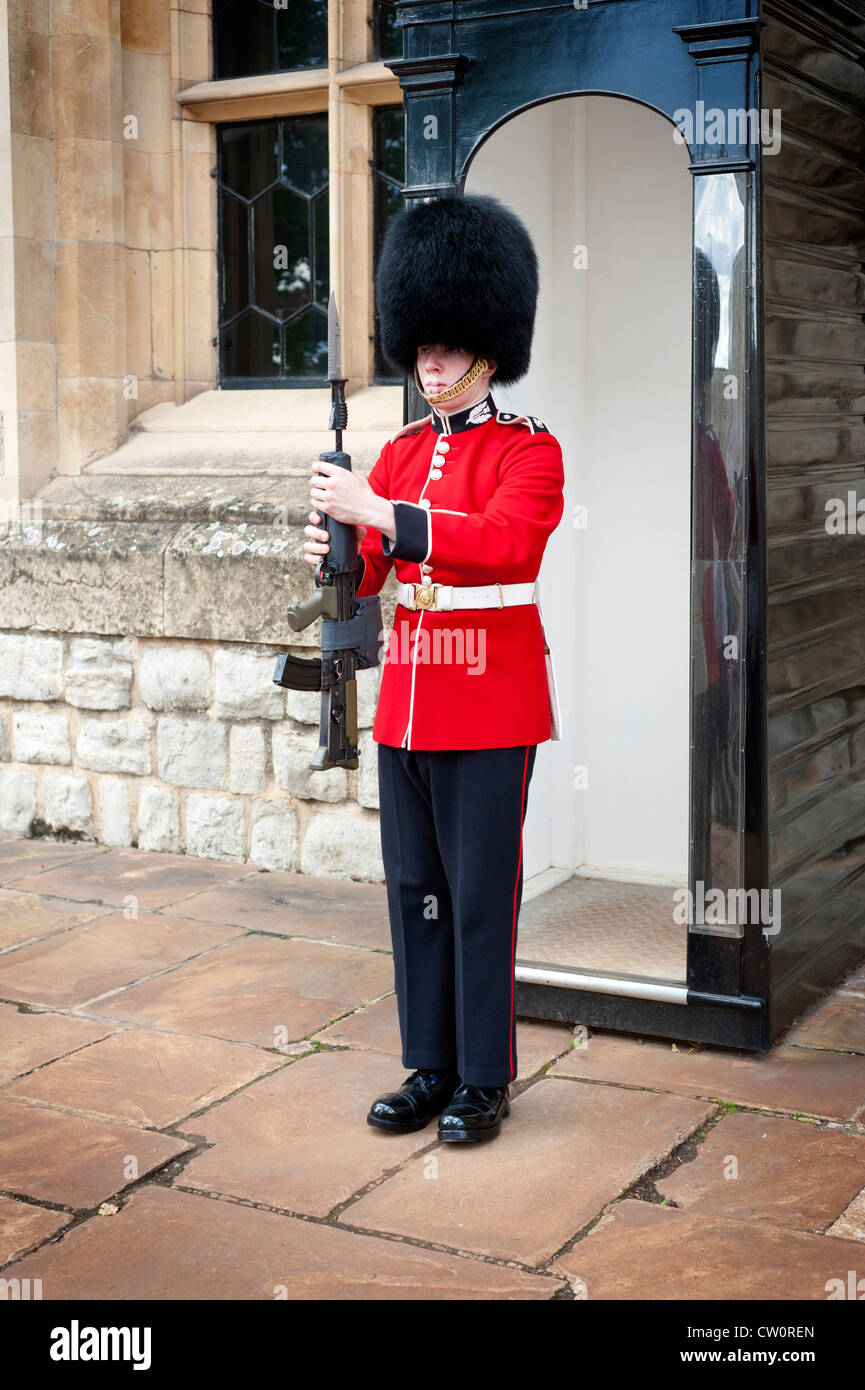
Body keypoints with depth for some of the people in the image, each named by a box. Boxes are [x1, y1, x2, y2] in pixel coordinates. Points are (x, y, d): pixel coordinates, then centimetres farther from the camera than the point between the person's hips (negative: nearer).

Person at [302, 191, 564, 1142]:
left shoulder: (529, 450, -6)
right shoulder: (401, 452, 12)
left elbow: (503, 542, -26)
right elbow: (365, 577, 8)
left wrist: (376, 514, -32)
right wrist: (332, 555, -16)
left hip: (490, 706, -6)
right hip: (406, 698, 6)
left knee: (481, 894, 1)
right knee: (414, 889, 10)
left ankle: (484, 1080, 14)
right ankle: (430, 1068, 22)